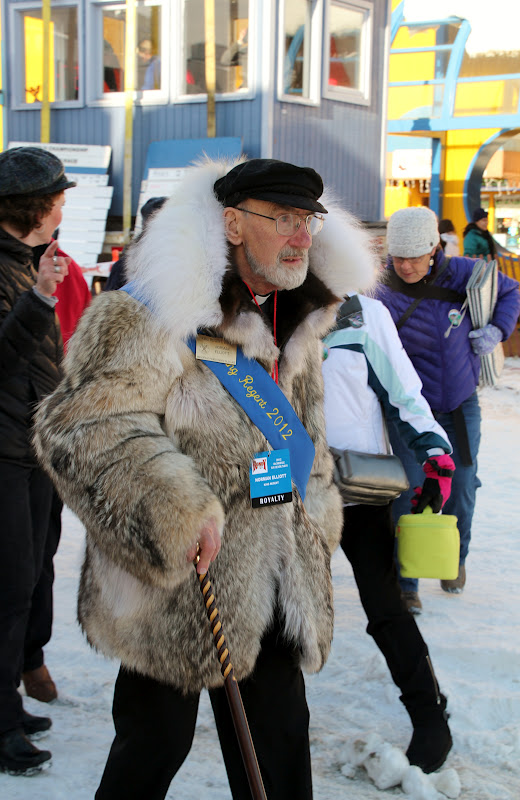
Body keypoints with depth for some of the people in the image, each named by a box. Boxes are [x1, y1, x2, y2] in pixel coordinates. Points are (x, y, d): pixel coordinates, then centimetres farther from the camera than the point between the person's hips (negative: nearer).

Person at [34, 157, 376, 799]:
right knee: (155, 743, 9)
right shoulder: (150, 313, -16)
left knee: (279, 746, 15)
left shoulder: (296, 320, 11)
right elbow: (85, 425, -24)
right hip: (172, 587, -7)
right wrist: (177, 510, -30)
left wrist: (311, 526, 20)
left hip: (273, 586, 7)